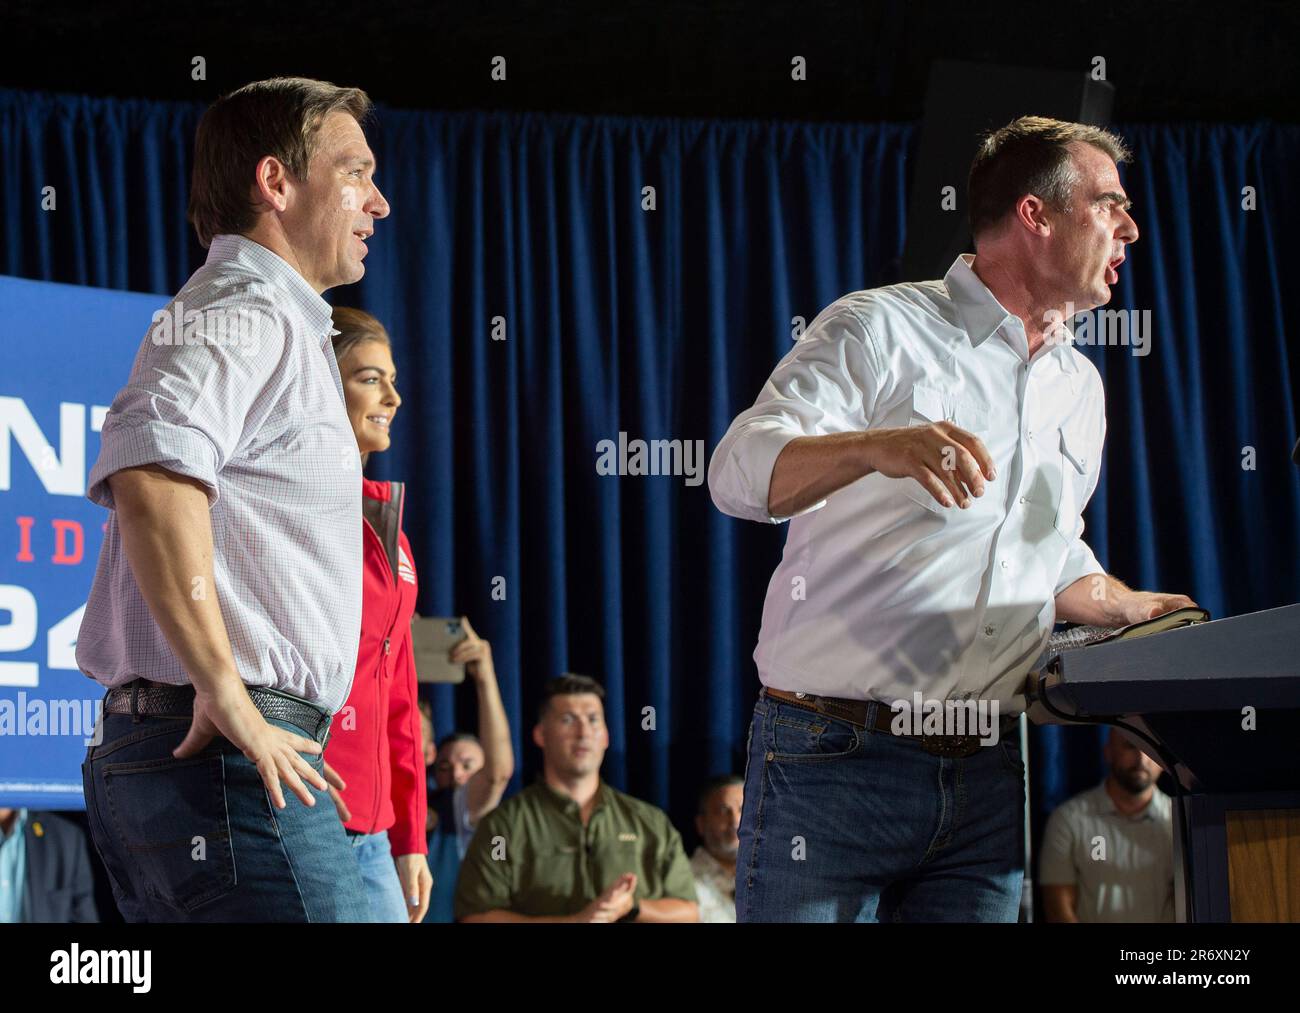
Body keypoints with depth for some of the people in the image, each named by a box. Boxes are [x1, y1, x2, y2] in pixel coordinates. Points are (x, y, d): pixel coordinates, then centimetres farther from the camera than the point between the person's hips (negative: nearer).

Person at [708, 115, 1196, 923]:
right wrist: (876, 447, -32)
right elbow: (739, 472, -15)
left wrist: (1144, 612, 17)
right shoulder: (881, 328, -2)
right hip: (834, 757, -6)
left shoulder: (1080, 388, 19)